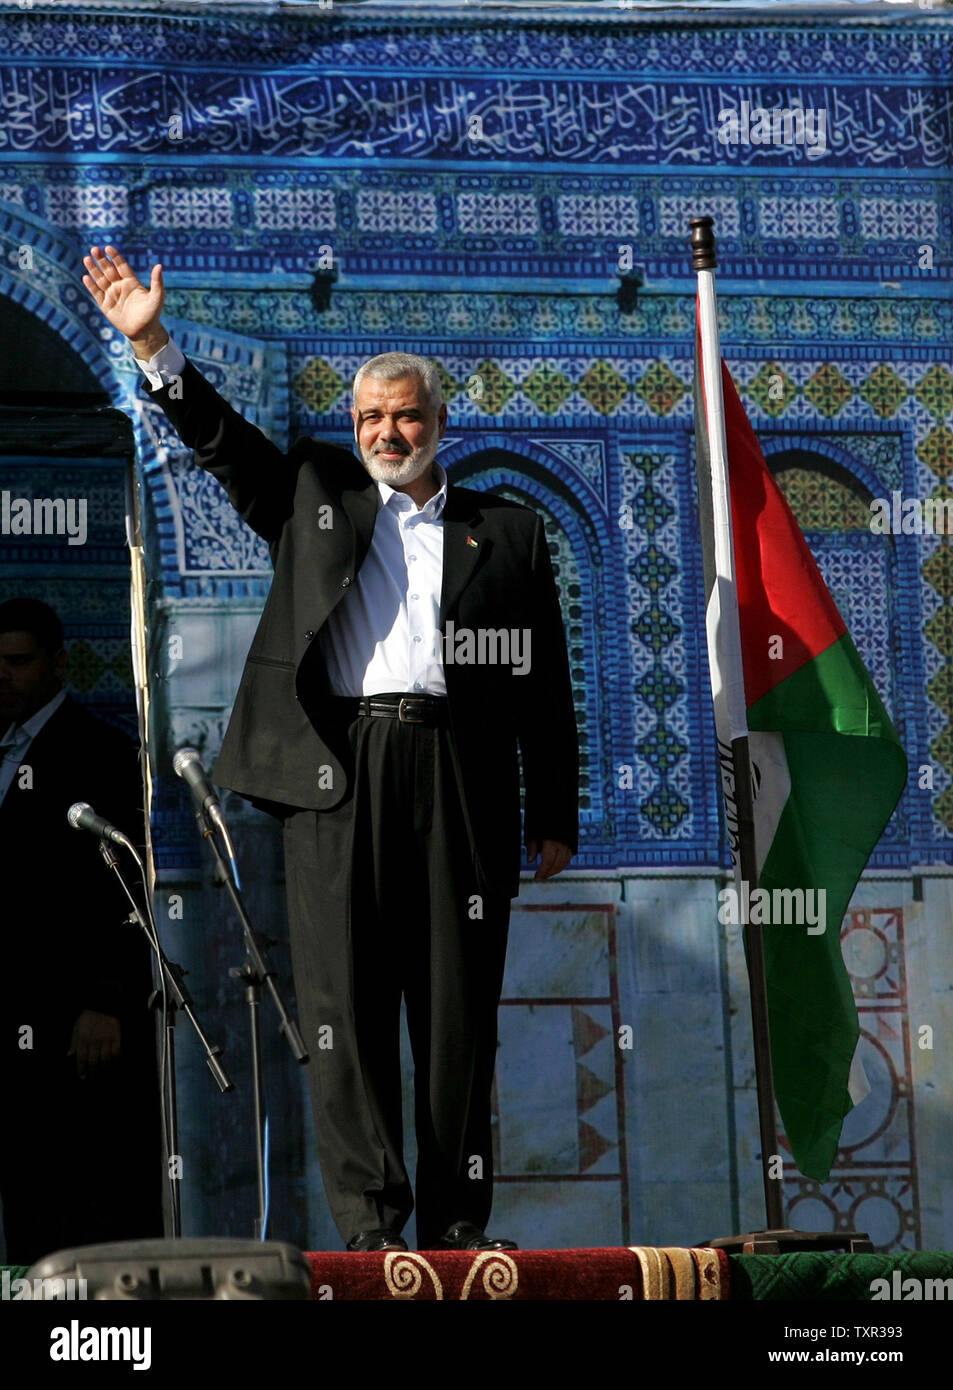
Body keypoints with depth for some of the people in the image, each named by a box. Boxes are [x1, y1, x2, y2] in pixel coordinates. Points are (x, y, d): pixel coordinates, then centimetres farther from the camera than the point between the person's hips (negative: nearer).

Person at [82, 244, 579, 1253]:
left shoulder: (506, 533, 15)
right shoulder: (316, 500, 18)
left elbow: (544, 682, 13)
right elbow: (221, 442, 8)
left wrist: (555, 816, 8)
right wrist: (151, 343, -5)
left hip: (459, 775, 0)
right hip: (336, 773, 0)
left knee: (459, 1006, 0)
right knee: (345, 1001, -5)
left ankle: (457, 1227, 5)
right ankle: (370, 1226, -5)